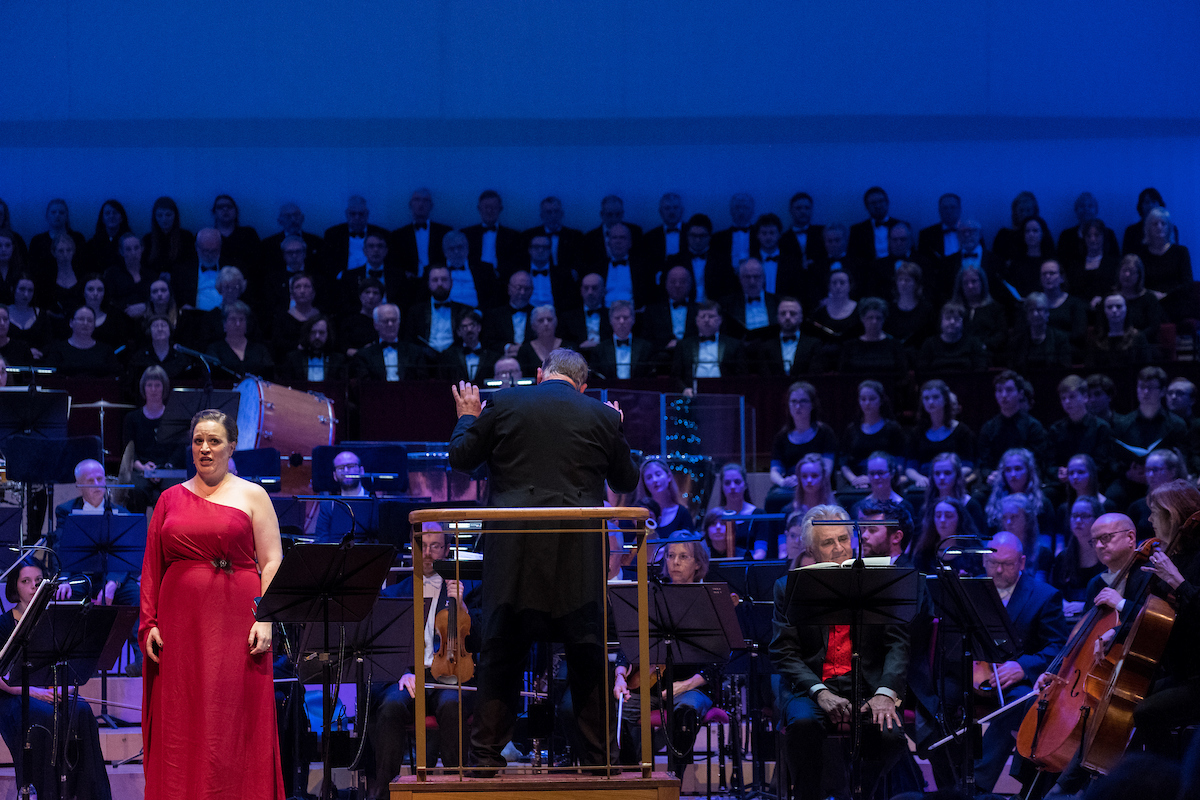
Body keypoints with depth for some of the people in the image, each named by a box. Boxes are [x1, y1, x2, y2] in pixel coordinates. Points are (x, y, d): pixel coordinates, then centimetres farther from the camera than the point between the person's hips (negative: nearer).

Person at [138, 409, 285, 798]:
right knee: (179, 725, 0)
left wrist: (265, 619, -11)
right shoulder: (171, 499, 13)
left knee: (234, 721, -5)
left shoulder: (252, 496, 6)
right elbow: (152, 566, 13)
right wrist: (149, 623, 3)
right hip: (179, 623, 3)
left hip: (235, 621, -3)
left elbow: (272, 562, 0)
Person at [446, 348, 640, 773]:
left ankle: (487, 755, 5)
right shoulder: (601, 417, 6)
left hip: (514, 547, 0)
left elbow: (460, 458, 8)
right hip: (580, 548, 0)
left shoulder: (504, 403, 3)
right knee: (588, 655, 7)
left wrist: (468, 417, 25)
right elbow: (628, 480, 16)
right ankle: (598, 758, 9)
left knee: (500, 649, 6)